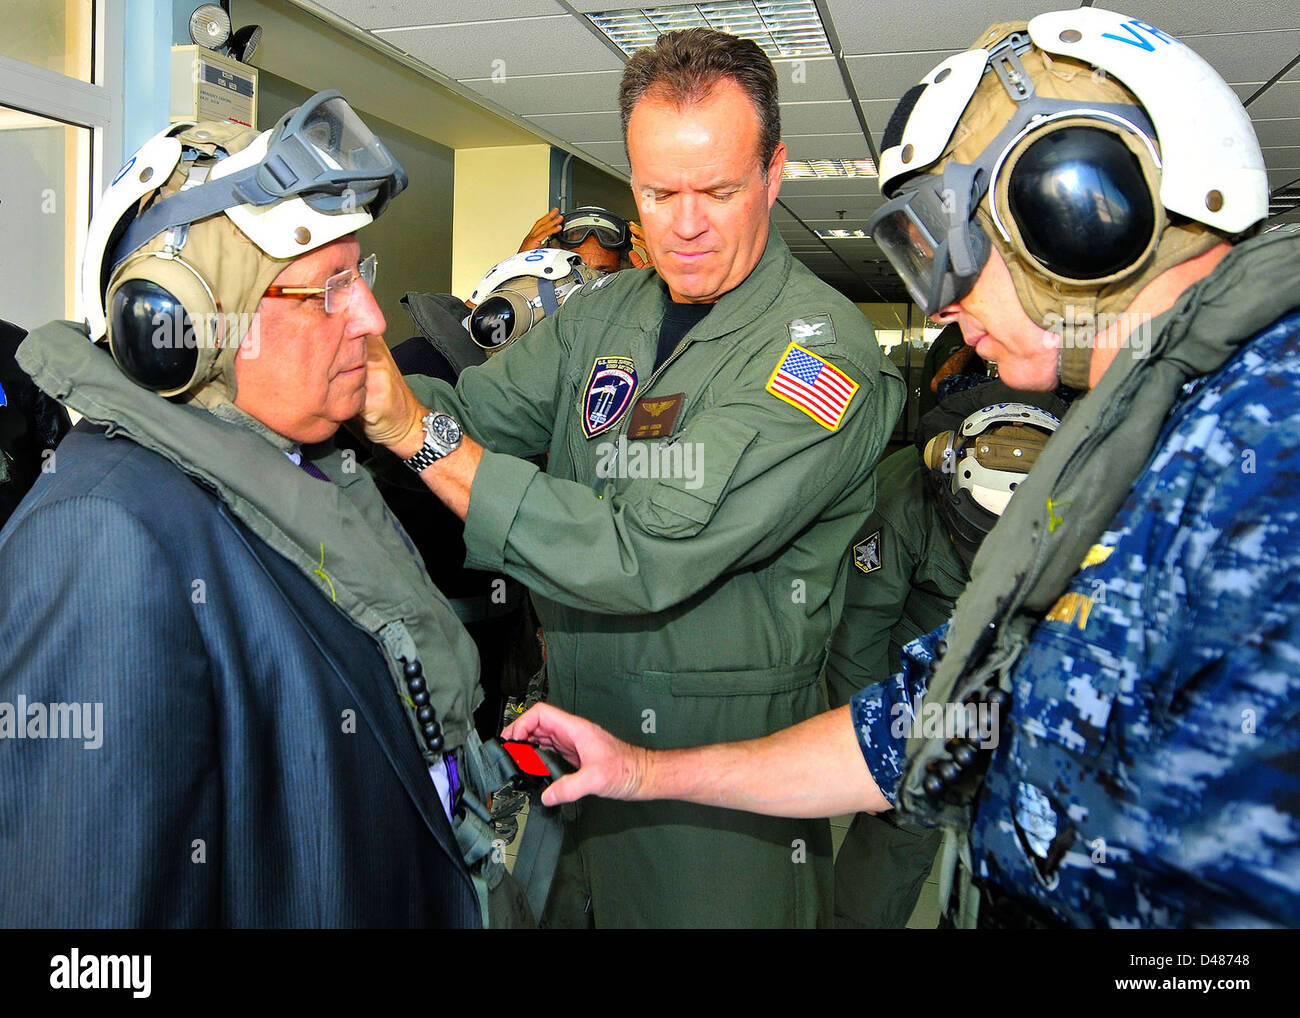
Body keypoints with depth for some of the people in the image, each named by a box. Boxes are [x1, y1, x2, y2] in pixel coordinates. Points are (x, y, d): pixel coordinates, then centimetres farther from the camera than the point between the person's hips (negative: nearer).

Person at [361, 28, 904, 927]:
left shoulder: (822, 354, -20)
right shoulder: (606, 311, 4)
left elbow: (645, 561, -27)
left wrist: (423, 437, -28)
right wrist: (369, 384, -22)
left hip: (723, 764, -6)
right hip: (572, 725, 6)